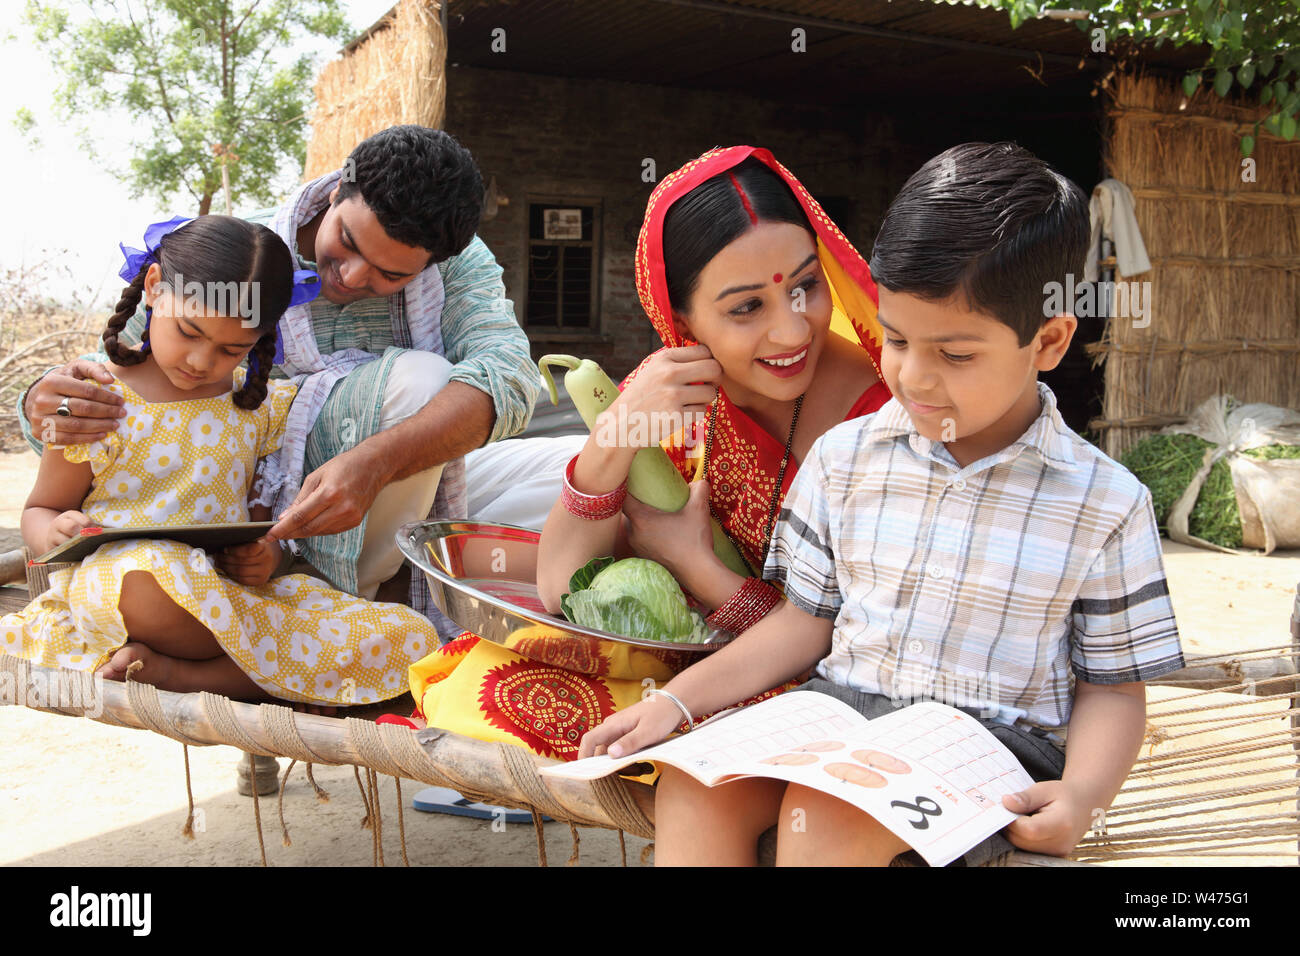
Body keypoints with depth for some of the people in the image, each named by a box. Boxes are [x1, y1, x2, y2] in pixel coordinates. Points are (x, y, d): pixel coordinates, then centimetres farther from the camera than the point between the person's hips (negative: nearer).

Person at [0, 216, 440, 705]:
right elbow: (40, 508, 9)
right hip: (110, 586, -4)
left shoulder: (257, 404, 12)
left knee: (410, 637, -17)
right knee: (149, 573, -45)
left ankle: (169, 674, -20)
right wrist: (53, 532, -16)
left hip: (229, 596, 5)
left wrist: (267, 554, -6)